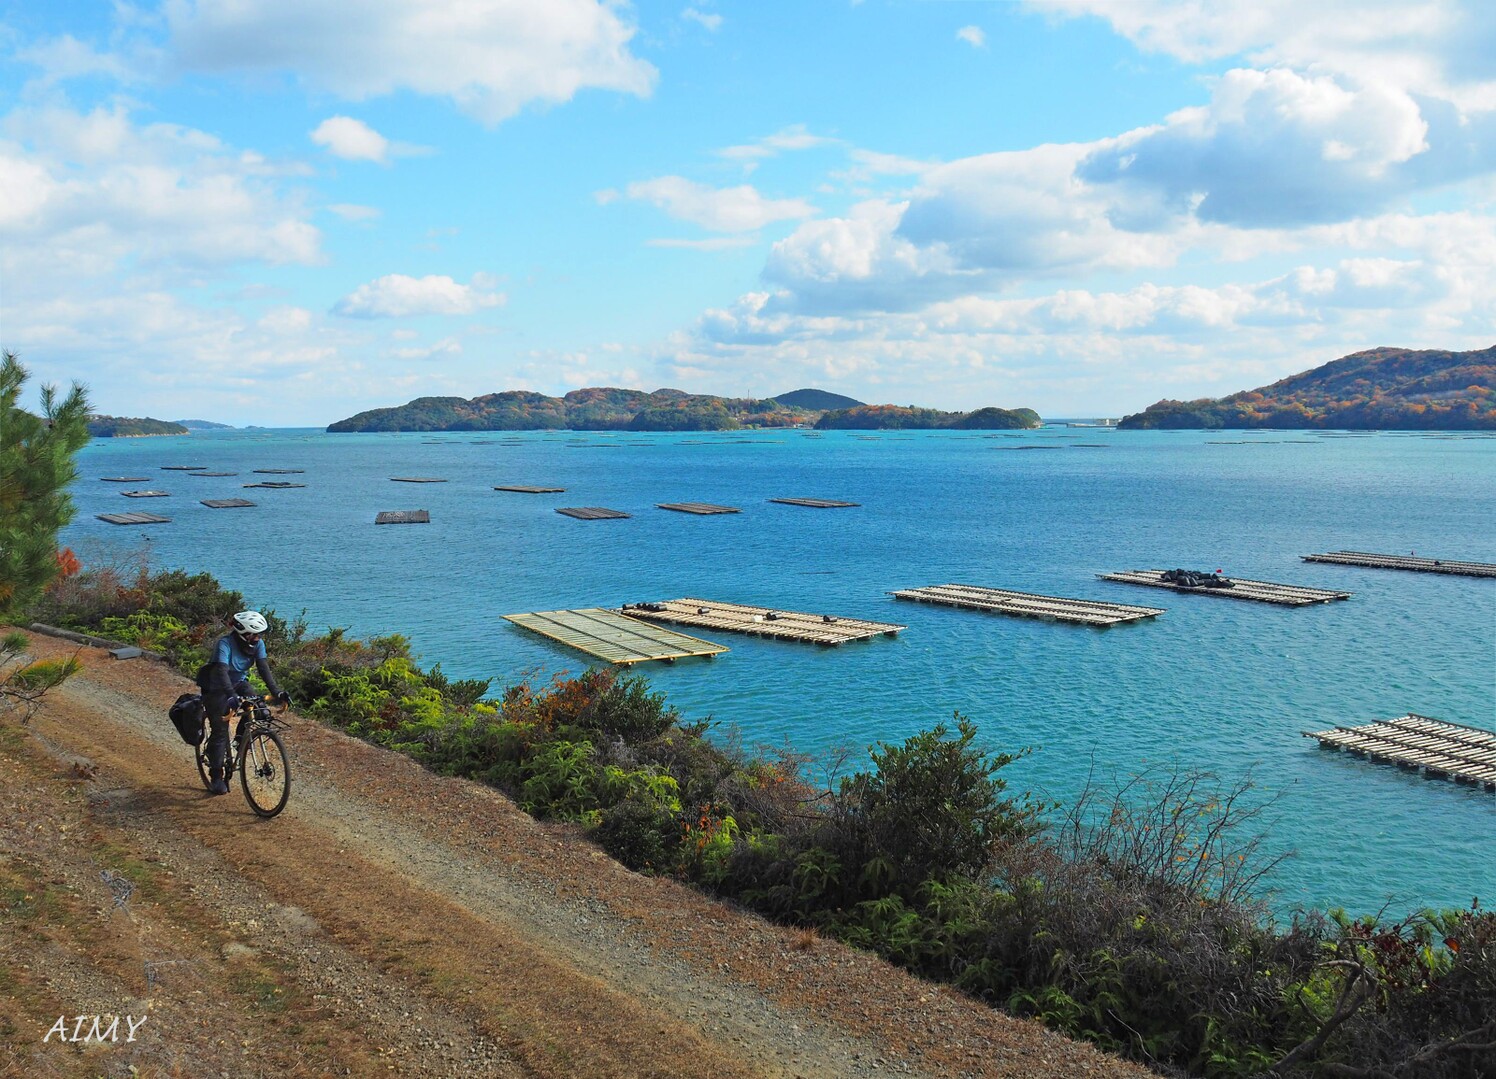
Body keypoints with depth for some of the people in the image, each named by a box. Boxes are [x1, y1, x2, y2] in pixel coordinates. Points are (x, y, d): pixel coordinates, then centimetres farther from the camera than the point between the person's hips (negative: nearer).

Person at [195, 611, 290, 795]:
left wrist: (276, 691, -34)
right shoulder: (225, 643, -30)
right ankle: (216, 777, 7)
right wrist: (231, 696, -56)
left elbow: (264, 668, -20)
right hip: (216, 689, -4)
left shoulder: (257, 644, -14)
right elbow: (222, 671, -42)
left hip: (239, 683, 5)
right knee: (219, 731, -5)